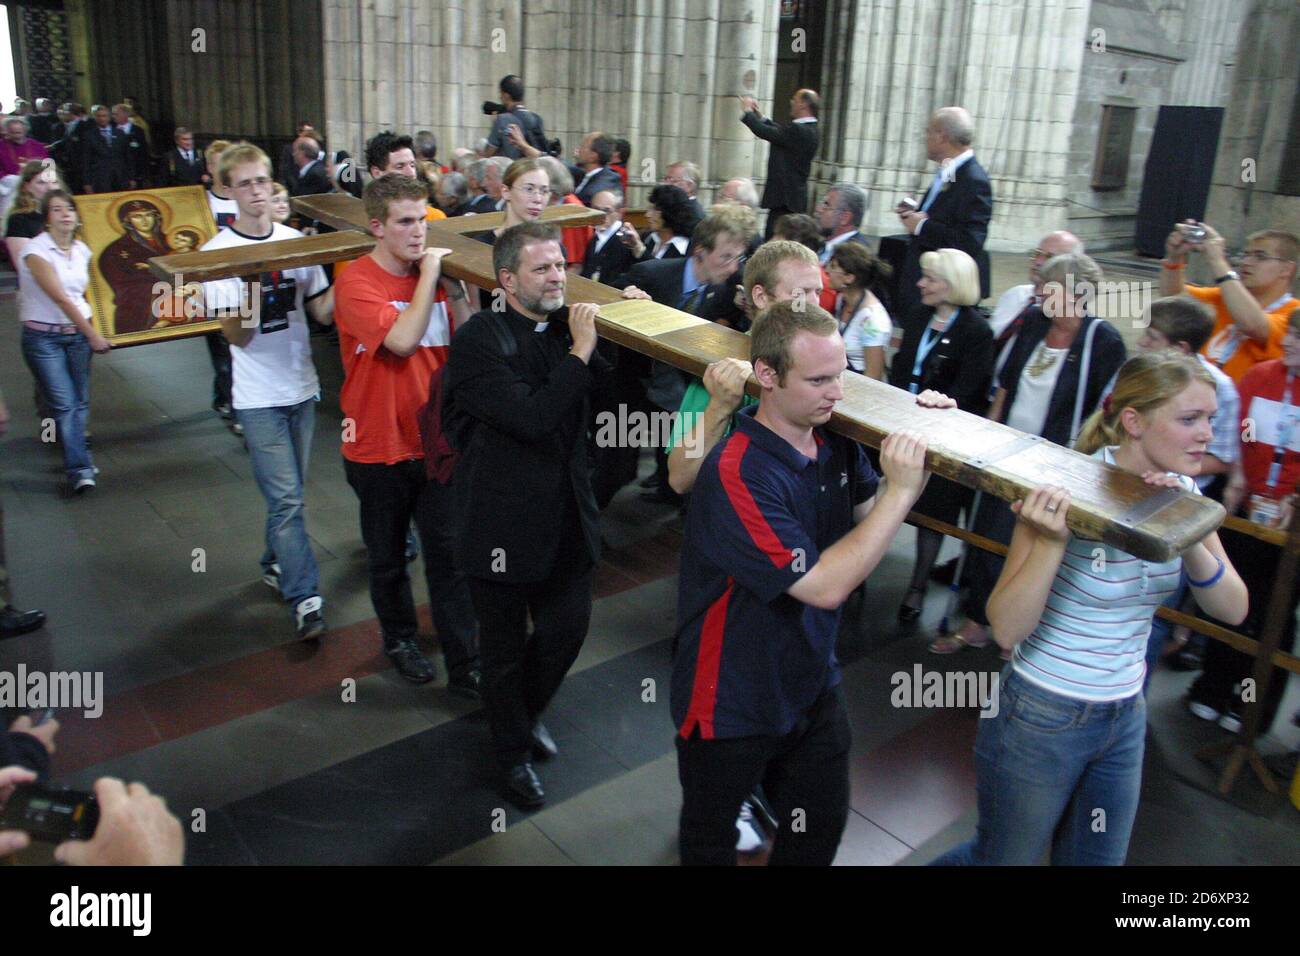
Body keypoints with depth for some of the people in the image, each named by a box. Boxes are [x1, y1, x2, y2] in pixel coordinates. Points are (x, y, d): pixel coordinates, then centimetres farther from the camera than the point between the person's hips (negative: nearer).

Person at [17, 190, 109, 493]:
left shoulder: (82, 250, 6)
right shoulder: (36, 251, -11)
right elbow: (60, 298, -15)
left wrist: (90, 332, 2)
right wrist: (93, 335, -13)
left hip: (78, 333, 5)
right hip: (43, 337, -5)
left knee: (80, 402, 5)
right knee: (64, 404, -10)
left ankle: (78, 456, 20)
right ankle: (80, 469, -10)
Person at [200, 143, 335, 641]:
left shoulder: (295, 241, 5)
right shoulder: (217, 252, -7)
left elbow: (324, 313, 4)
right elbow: (236, 335, -12)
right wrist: (251, 295, -31)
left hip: (302, 387, 5)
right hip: (259, 396, -5)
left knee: (288, 494, 17)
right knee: (286, 499, -7)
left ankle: (275, 564, 37)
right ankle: (305, 599, -2)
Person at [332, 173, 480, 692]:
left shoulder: (433, 274, 2)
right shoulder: (356, 283, -12)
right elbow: (402, 340, -27)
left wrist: (456, 293, -12)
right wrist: (428, 278, -19)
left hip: (437, 441, 3)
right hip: (379, 448, -3)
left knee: (448, 552, 4)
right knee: (387, 554, 15)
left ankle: (465, 665, 12)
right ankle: (399, 637, 39)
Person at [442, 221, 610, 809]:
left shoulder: (568, 325, 2)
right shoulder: (478, 339, -17)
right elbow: (530, 418, -27)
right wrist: (579, 352, -22)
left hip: (567, 513, 6)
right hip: (504, 522, -5)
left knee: (568, 627, 16)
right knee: (505, 645, 13)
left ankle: (528, 709, 47)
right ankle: (513, 750, 38)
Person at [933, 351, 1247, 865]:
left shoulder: (1181, 494, -2)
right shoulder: (1070, 493, -23)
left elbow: (1232, 609, -6)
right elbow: (1006, 629, -26)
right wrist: (1054, 539, -39)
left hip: (1126, 716, 6)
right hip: (1043, 719, -6)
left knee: (1094, 858, 21)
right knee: (1003, 857, 12)